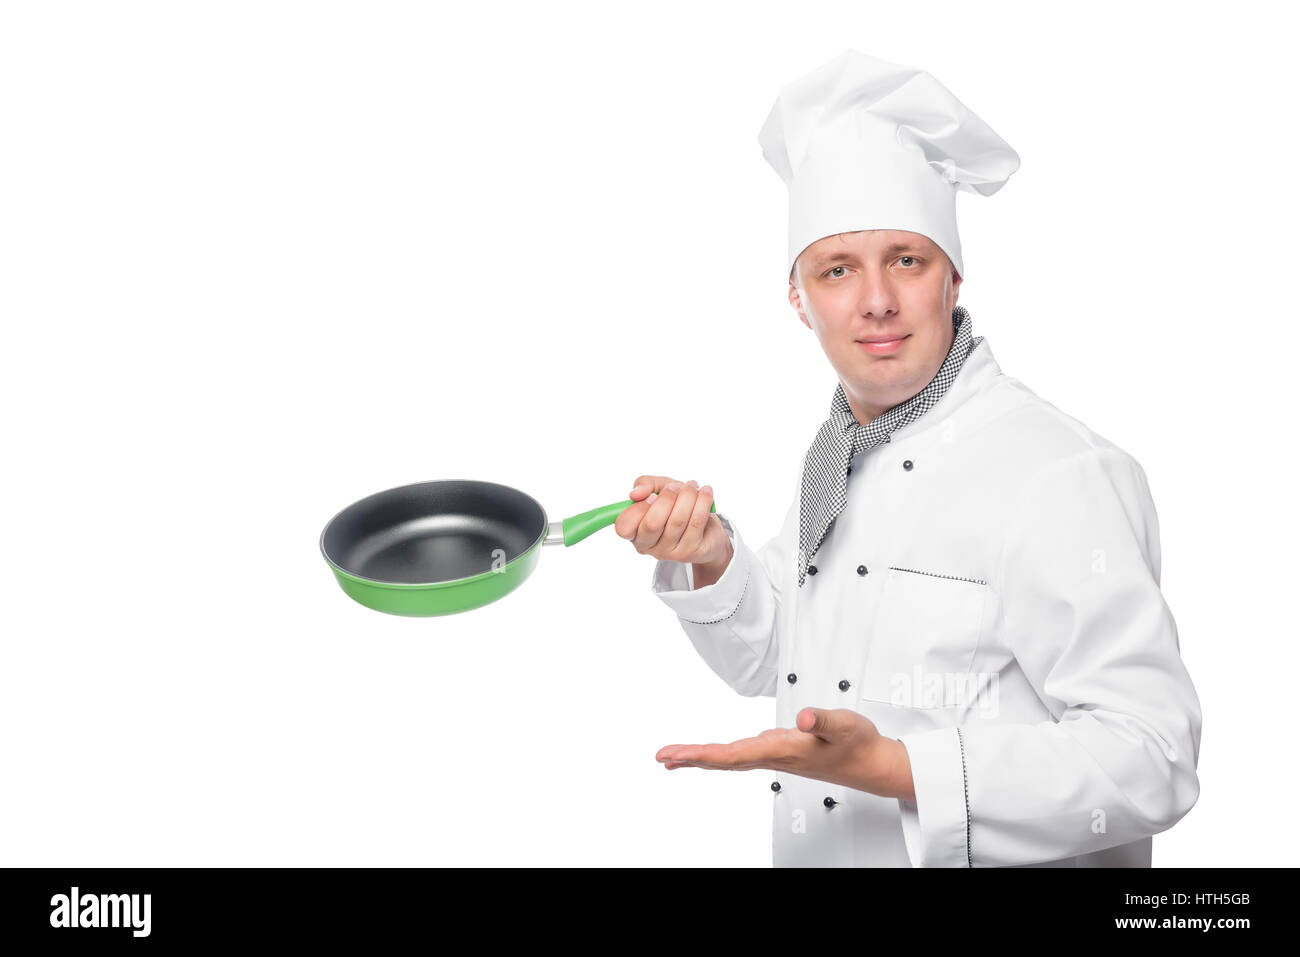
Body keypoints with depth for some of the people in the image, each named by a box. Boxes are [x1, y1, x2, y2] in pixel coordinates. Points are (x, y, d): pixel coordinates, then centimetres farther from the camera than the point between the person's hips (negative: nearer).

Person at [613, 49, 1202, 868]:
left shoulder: (1059, 473, -23)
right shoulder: (836, 459, 1)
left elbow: (1150, 759, -26)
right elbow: (768, 662, 10)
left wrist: (889, 768, -34)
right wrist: (711, 561, -9)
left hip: (1013, 858, -7)